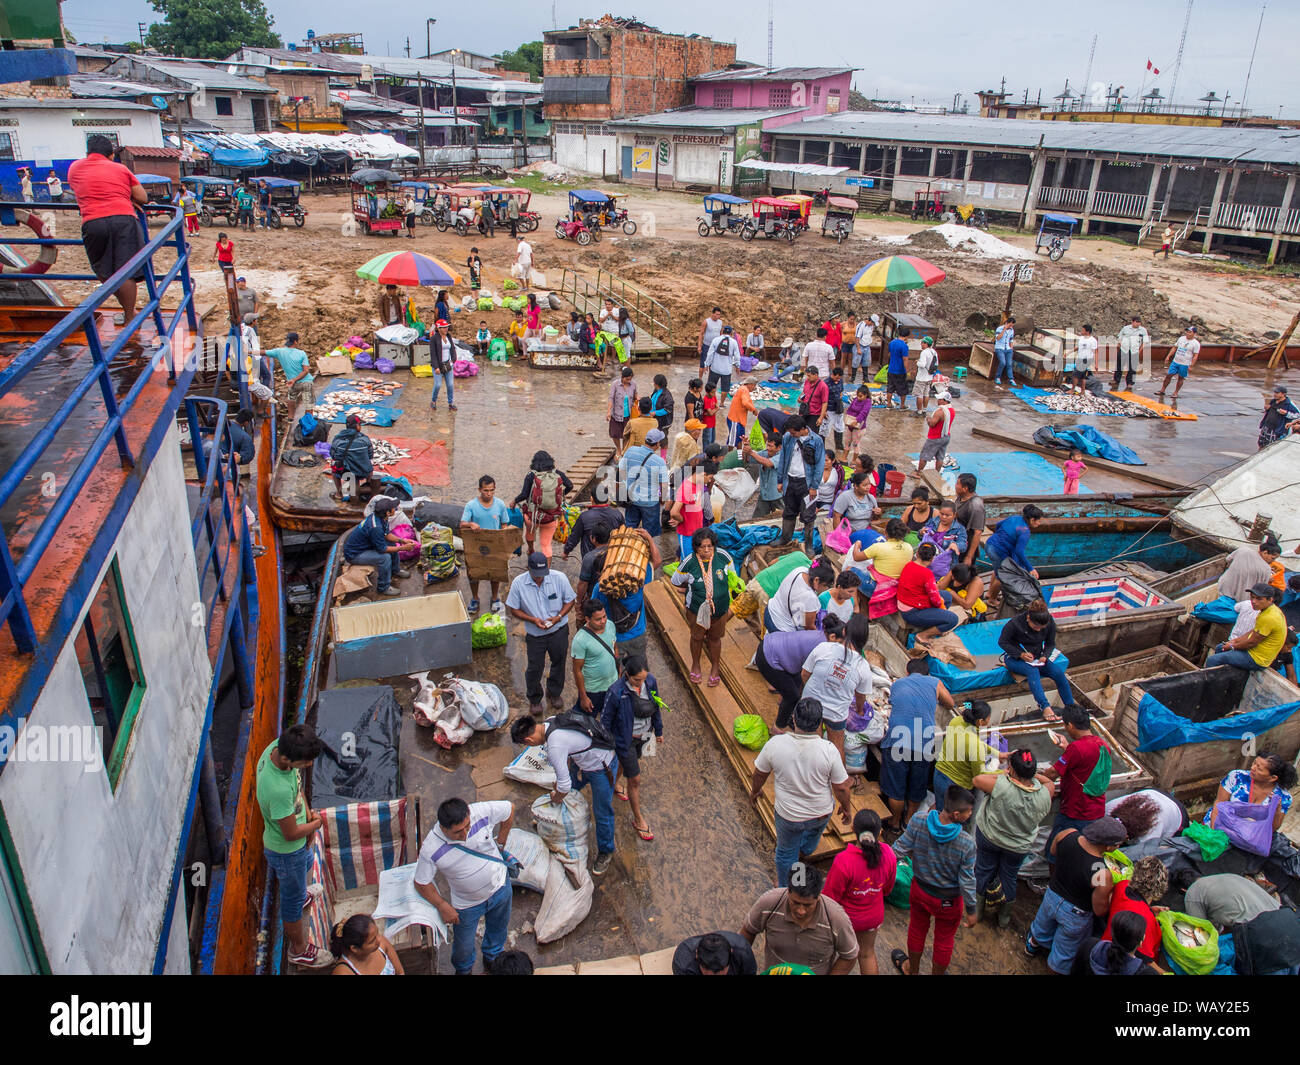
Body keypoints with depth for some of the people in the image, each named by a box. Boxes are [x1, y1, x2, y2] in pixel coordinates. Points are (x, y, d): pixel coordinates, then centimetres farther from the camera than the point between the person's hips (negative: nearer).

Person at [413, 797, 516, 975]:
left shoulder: (481, 812, -31)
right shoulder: (430, 849, -33)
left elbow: (510, 808, -10)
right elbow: (421, 883, -16)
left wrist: (500, 842, -3)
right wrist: (442, 906, -15)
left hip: (500, 887, 2)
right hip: (467, 905, -2)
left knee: (498, 929, 29)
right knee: (464, 947, 21)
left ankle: (492, 958, 62)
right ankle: (463, 970, 57)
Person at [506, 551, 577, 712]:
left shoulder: (559, 578, -17)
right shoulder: (518, 583, -17)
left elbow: (570, 600, -4)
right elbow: (514, 609, -7)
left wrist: (558, 617, -20)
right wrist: (533, 619, -21)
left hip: (559, 631, 1)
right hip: (535, 635, -1)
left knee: (559, 663, 19)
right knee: (534, 668, 10)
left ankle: (554, 693, 46)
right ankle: (534, 699, 36)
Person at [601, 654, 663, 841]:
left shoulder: (650, 681, -18)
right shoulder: (616, 692, -33)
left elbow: (656, 706, 0)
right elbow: (605, 720, -18)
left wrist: (659, 731, 11)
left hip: (643, 735, 6)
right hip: (624, 739, -6)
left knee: (628, 761, 31)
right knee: (634, 779, 5)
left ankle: (614, 785, 63)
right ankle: (638, 819, 26)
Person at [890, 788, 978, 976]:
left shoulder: (918, 822, -26)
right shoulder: (967, 843, -31)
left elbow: (899, 850, -14)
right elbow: (967, 881, -20)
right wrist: (971, 910, -4)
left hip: (919, 890, 3)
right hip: (948, 901, -3)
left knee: (917, 929, 28)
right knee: (944, 940, 24)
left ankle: (912, 970, 52)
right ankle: (937, 973, 47)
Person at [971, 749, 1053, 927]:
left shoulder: (1002, 786, -38)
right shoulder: (1044, 794, -24)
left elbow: (976, 780, -23)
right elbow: (1050, 782, -1)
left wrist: (1003, 774, -15)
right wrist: (1032, 774, -3)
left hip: (989, 837, -2)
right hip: (1019, 846, 2)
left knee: (984, 872, 21)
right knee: (1009, 877, 24)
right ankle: (1004, 917, 43)